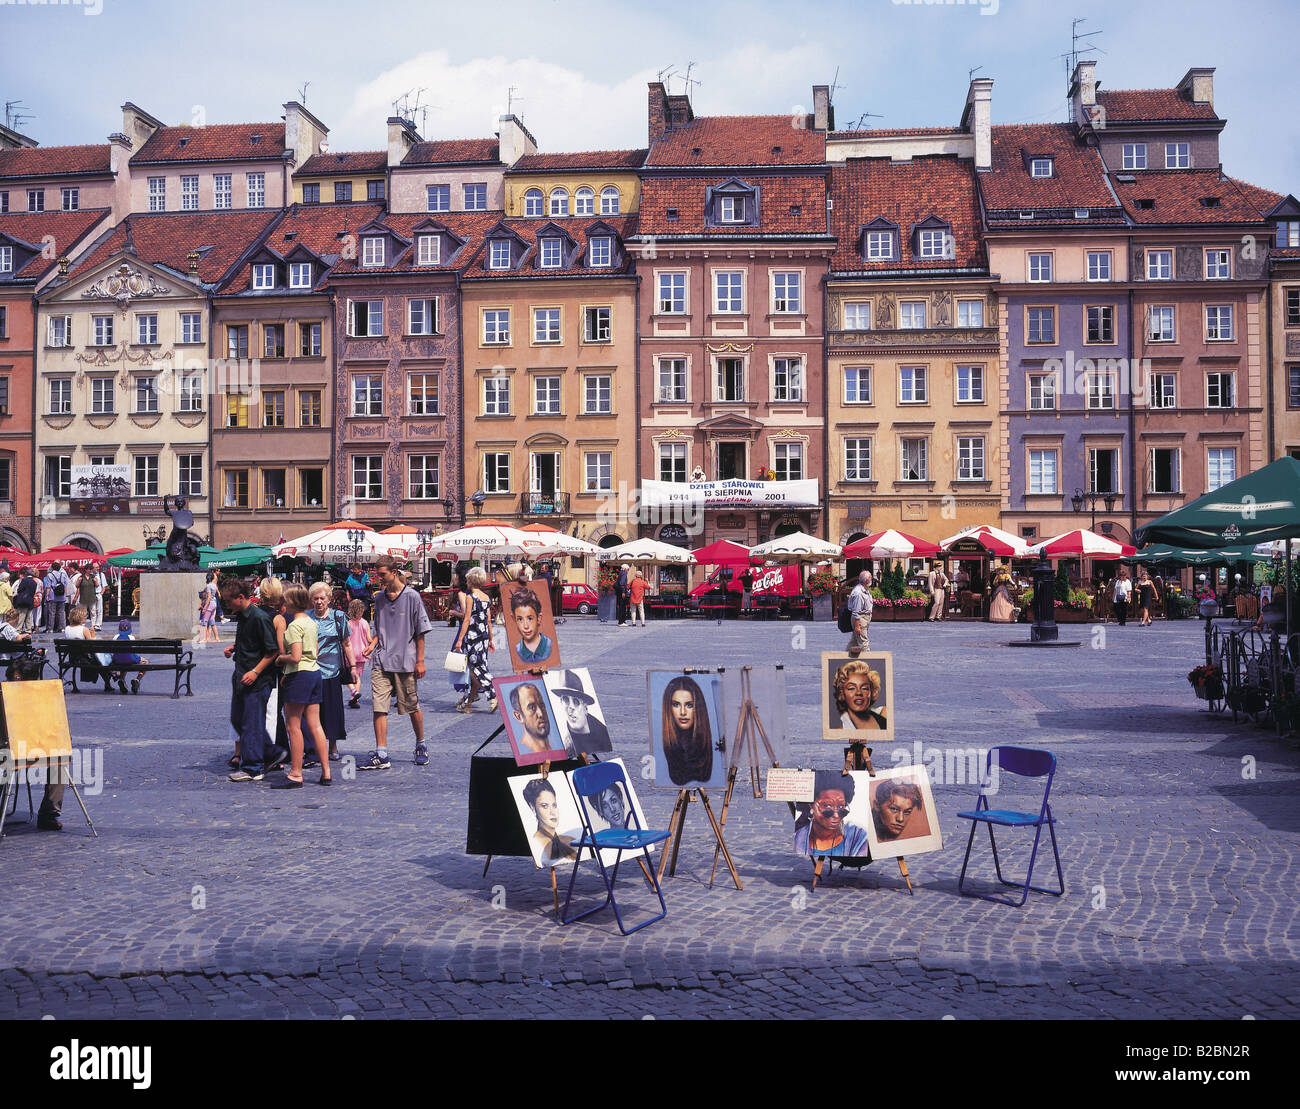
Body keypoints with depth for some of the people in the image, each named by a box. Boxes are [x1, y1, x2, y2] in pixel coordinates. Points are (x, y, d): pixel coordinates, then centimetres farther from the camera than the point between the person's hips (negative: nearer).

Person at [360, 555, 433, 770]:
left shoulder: (411, 596, -4)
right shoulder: (379, 598, 10)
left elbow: (421, 631, -2)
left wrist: (420, 661, -5)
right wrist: (372, 645, 1)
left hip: (405, 661, -4)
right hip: (381, 661, 4)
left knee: (412, 707, 8)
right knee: (379, 707, -6)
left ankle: (421, 747, 28)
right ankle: (381, 756, -5)